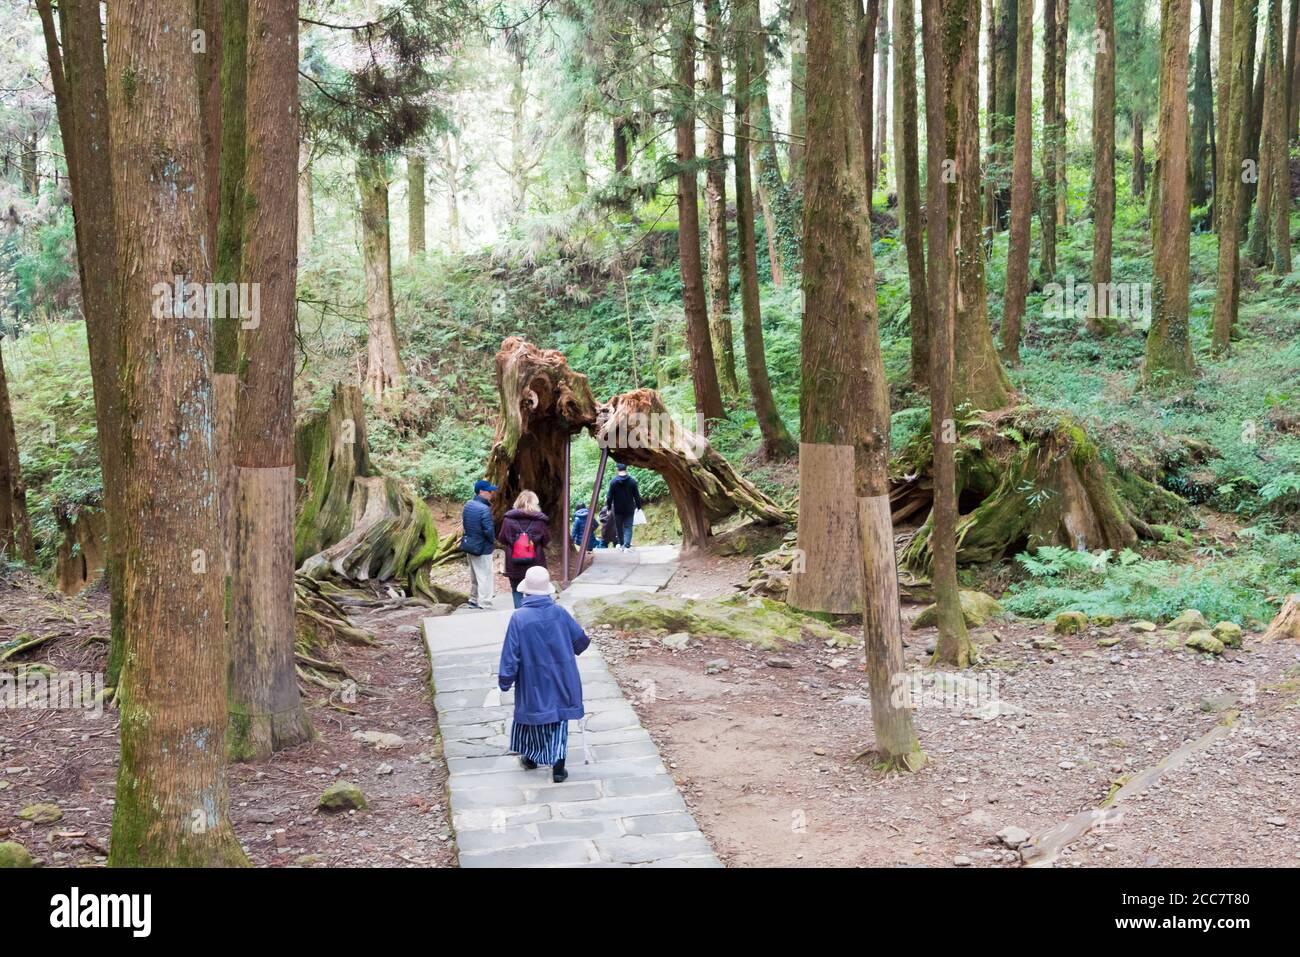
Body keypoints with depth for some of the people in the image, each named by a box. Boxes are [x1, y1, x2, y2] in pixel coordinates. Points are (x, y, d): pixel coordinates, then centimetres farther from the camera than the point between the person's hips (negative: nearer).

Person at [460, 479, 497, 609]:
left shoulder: (467, 505, 2)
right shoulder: (484, 509, -24)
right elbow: (488, 530, -25)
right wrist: (493, 539, -5)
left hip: (469, 545, 8)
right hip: (482, 548, -8)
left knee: (474, 576, 22)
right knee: (485, 577, 1)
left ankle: (473, 600, 33)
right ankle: (484, 605, 4)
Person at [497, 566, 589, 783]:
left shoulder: (519, 618, -16)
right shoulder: (559, 613, -10)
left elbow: (510, 654, -12)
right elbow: (581, 640, 2)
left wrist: (505, 679, 0)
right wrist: (569, 652, 24)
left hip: (533, 681, -1)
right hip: (559, 680, 1)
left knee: (533, 712, 20)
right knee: (558, 718, 10)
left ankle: (531, 757, 36)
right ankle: (558, 768, 7)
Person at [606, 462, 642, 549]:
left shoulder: (613, 482, -9)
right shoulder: (632, 481, -9)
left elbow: (610, 496, -5)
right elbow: (637, 495, -3)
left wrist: (609, 507, 6)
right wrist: (638, 505, 9)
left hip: (618, 509, 0)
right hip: (629, 509, 0)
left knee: (619, 528, 14)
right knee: (628, 527, 1)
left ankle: (621, 544, 23)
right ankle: (626, 545, -13)